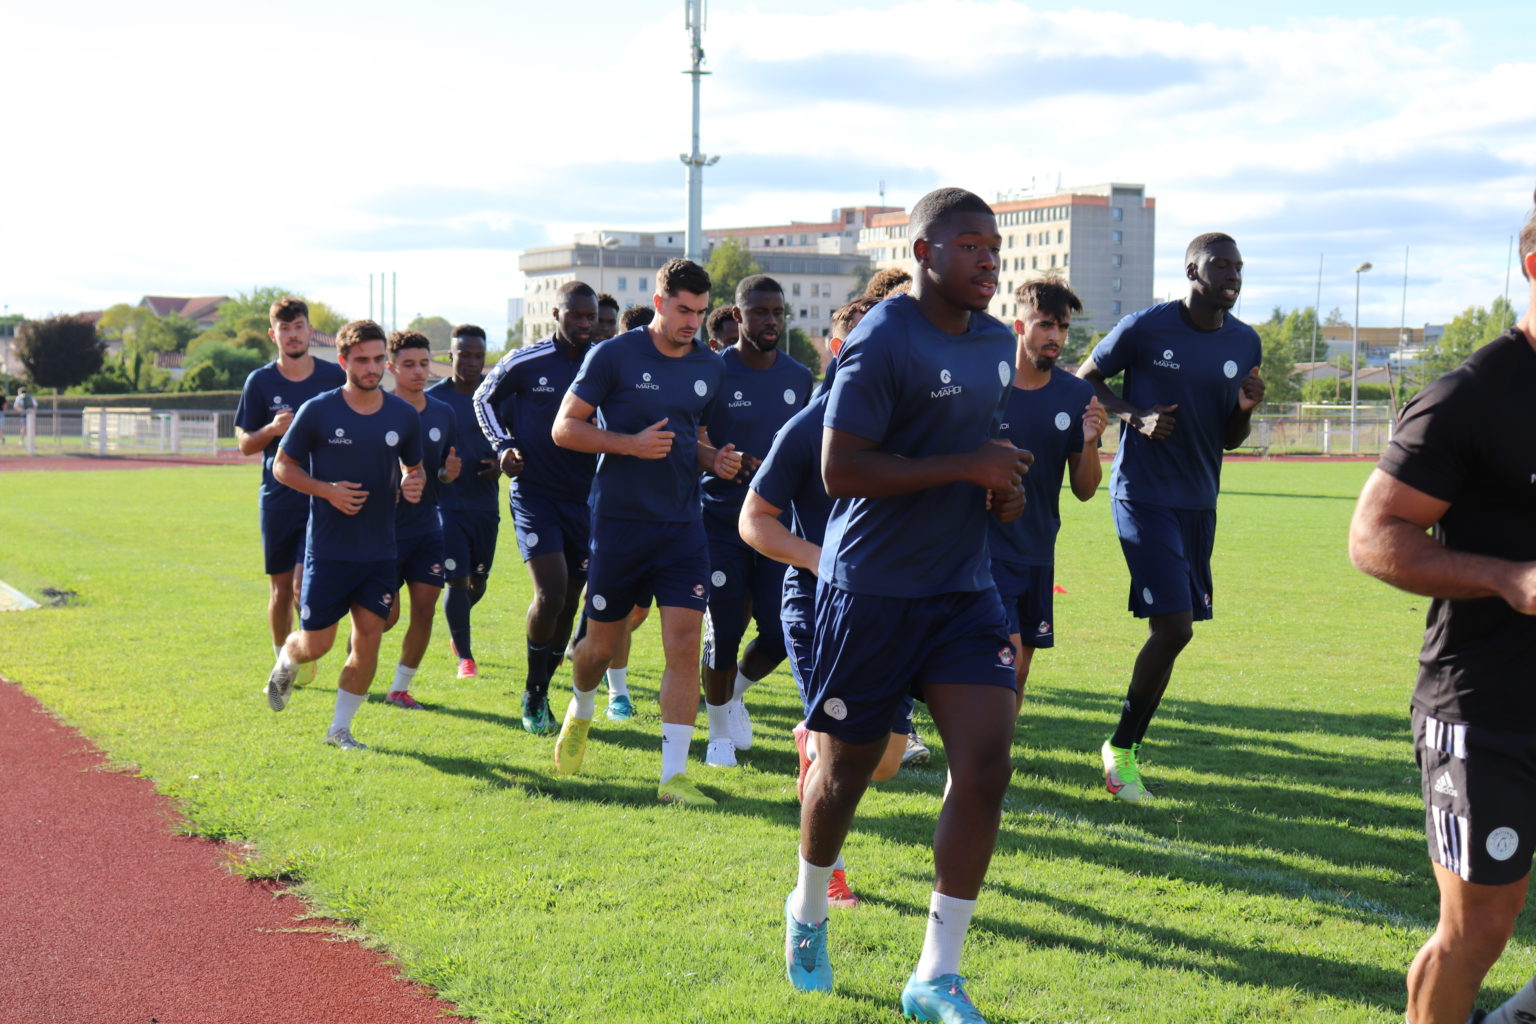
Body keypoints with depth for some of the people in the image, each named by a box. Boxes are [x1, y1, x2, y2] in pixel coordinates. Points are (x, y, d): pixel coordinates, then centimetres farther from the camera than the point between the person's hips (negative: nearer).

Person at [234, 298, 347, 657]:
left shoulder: (335, 376, 0)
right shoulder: (260, 381, 1)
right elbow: (244, 444, 6)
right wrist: (272, 430, -15)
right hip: (278, 500, 2)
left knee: (305, 586, -12)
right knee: (280, 588, 9)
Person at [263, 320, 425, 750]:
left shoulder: (403, 415, 3)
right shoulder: (317, 412, -7)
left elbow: (414, 467, 17)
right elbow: (283, 466, 0)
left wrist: (413, 484, -7)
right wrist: (328, 490, -15)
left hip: (380, 550, 3)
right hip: (328, 548, -3)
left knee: (368, 638, -1)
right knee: (316, 643, 1)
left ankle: (340, 728, 14)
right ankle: (286, 661, 37)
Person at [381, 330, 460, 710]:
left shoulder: (443, 414, 6)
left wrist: (449, 472, -7)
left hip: (427, 528, 4)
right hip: (386, 529, -4)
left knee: (425, 610, -1)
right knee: (386, 615, -4)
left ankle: (400, 688, 13)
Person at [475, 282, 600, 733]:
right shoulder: (524, 363, -5)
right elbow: (484, 399, 12)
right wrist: (503, 446, -1)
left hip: (584, 496, 4)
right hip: (534, 491, -4)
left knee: (569, 602, 6)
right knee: (552, 592, -17)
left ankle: (540, 695, 22)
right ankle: (533, 694, 0)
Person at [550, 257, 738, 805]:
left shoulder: (711, 368, 8)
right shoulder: (613, 356, -6)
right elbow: (564, 427, -5)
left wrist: (716, 460, -1)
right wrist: (631, 443, -18)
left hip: (682, 527, 3)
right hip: (619, 519, -3)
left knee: (684, 646, -9)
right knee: (601, 644, 10)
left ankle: (674, 776, -5)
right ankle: (580, 712, 44)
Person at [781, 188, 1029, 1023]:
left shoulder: (997, 344, 11)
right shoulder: (883, 342, -15)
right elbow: (840, 471, -21)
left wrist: (1002, 487, 5)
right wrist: (967, 468, -21)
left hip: (964, 592, 6)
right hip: (871, 591, -6)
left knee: (986, 767, -8)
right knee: (845, 771, 9)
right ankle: (808, 913, 40)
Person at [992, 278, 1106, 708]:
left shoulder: (1077, 395, 2)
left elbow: (1084, 491, 4)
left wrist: (1090, 443, -13)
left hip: (1038, 553, 5)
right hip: (987, 547, -5)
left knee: (1019, 673, 10)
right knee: (1008, 659, -17)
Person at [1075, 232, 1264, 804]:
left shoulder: (1245, 344, 7)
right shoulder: (1145, 328, -10)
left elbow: (1230, 440, 13)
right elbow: (1086, 379, 2)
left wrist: (1245, 410, -9)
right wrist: (1135, 417, -14)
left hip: (1199, 501, 6)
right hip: (1144, 495, -6)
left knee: (1172, 630, 8)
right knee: (1173, 627, -15)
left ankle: (1126, 747, 22)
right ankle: (1121, 747, 2)